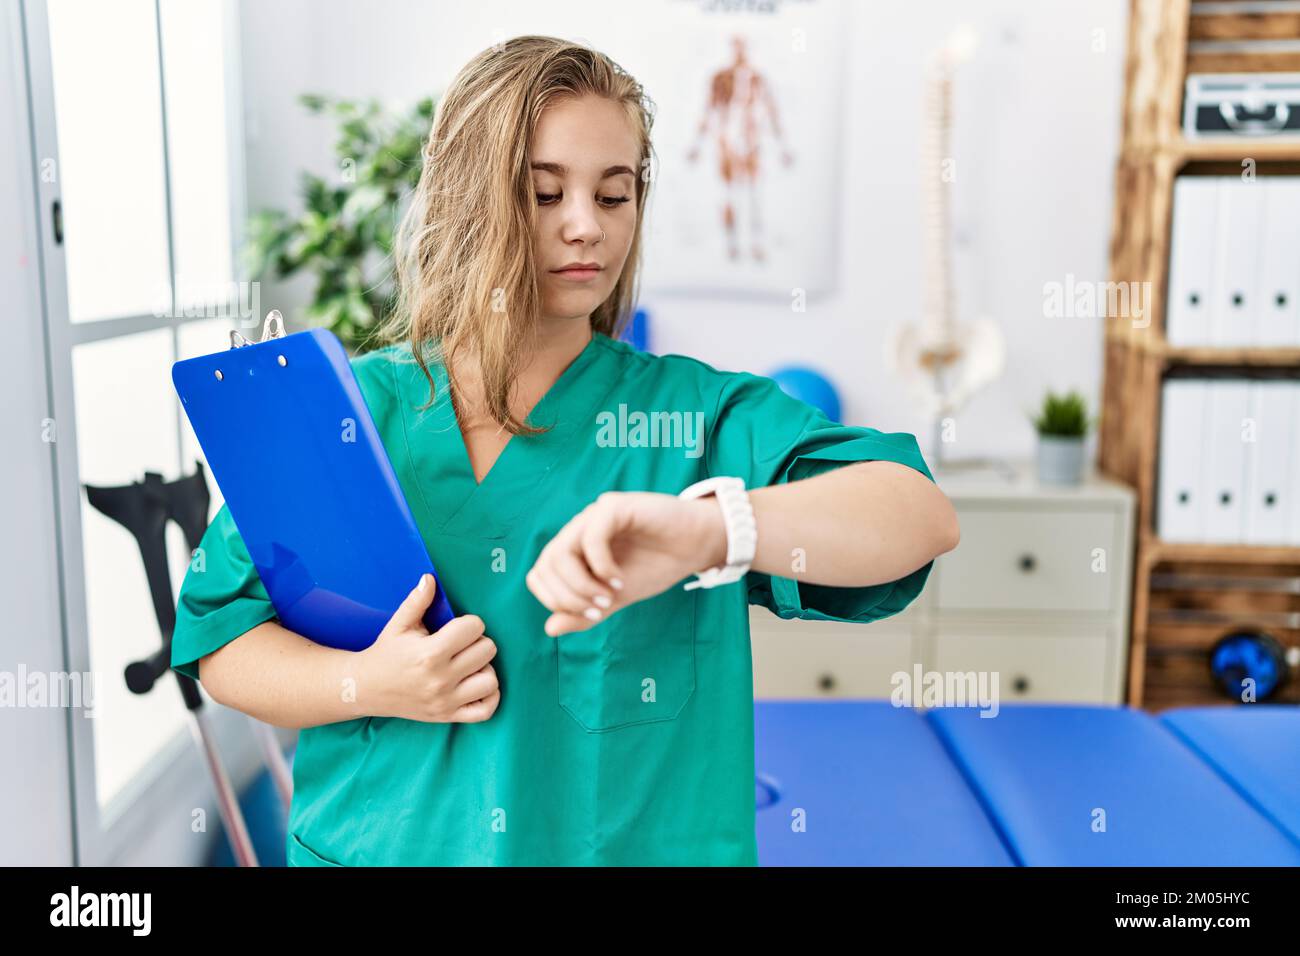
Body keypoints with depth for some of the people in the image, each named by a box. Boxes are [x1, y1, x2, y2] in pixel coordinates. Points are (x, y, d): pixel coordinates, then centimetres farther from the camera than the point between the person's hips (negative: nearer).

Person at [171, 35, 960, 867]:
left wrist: (710, 529, -40)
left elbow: (920, 516, -23)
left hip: (642, 844, 0)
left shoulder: (699, 416, -9)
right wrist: (366, 684, -20)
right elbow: (220, 644, -1)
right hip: (375, 844, 1)